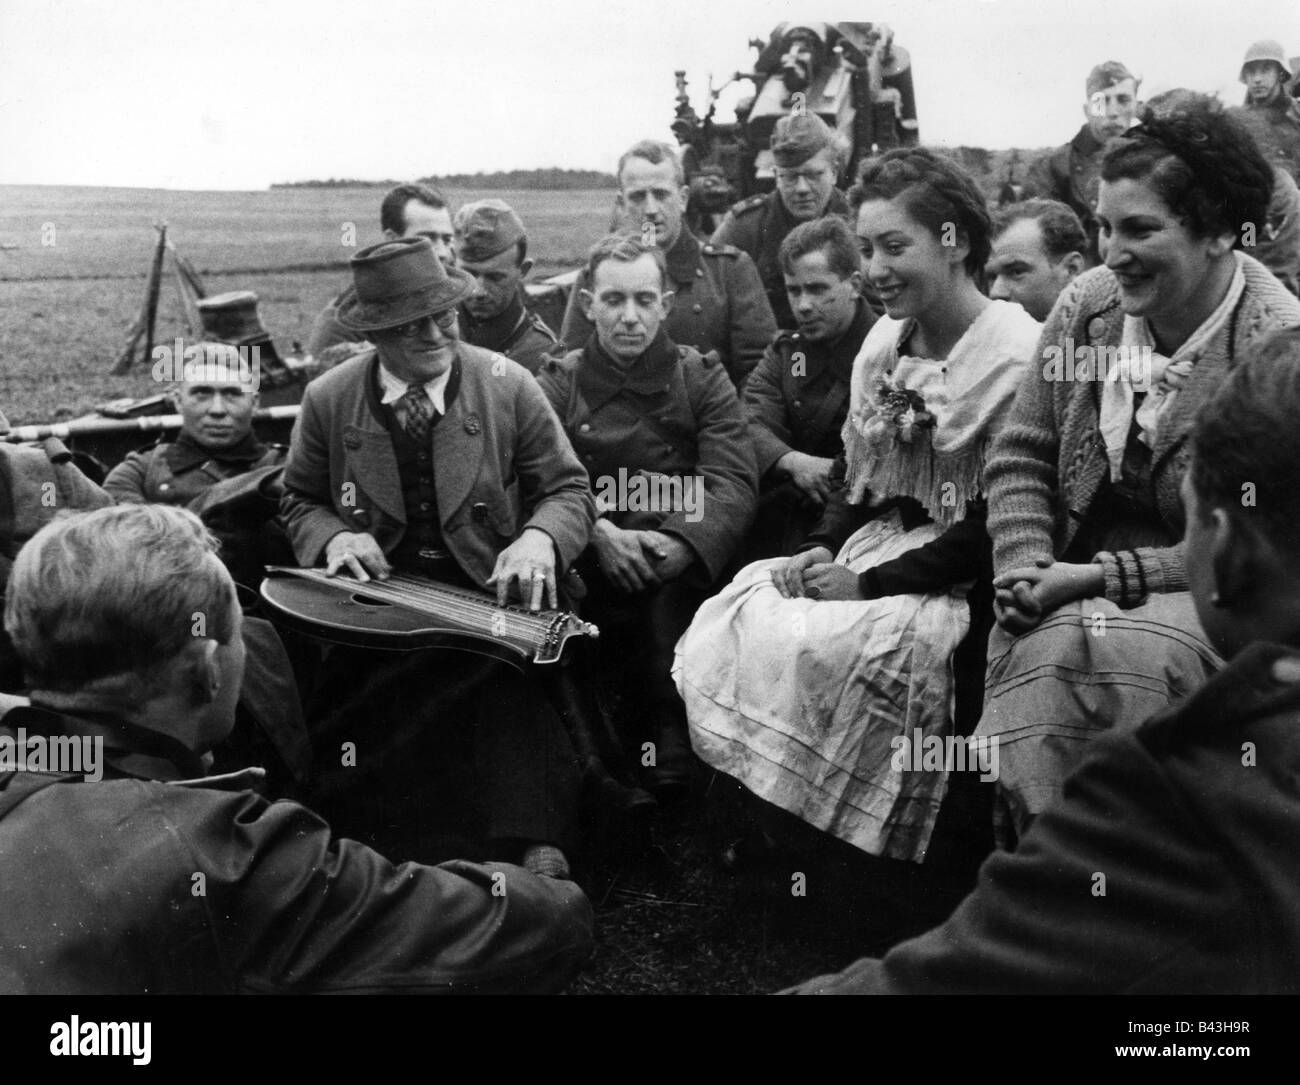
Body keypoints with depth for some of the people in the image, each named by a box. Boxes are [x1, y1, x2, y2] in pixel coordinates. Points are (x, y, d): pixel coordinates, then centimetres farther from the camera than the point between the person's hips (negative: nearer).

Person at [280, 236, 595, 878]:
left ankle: (533, 842, -27)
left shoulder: (507, 386, -1)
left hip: (490, 596, -1)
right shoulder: (328, 399, 3)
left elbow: (568, 491, 4)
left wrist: (539, 540, -19)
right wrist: (331, 536, -9)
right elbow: (299, 502, 15)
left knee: (515, 686, -33)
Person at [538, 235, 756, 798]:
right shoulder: (559, 382, 14)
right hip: (587, 577, 0)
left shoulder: (702, 378, 12)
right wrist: (598, 532, -20)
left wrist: (683, 545, -22)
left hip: (681, 570, 0)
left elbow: (734, 484, -2)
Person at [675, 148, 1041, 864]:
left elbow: (999, 525, -16)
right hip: (877, 545, 7)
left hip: (964, 583, -7)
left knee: (817, 650, -29)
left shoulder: (1020, 354, -13)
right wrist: (820, 552, -3)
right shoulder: (883, 340, 11)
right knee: (728, 624, -13)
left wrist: (872, 583, -17)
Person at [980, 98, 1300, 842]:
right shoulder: (1087, 305, 3)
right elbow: (1022, 455, 8)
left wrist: (1106, 575, -17)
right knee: (1046, 649, -27)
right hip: (1075, 579, 4)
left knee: (1116, 648, -33)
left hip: (1203, 589, -4)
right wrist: (1027, 563, -9)